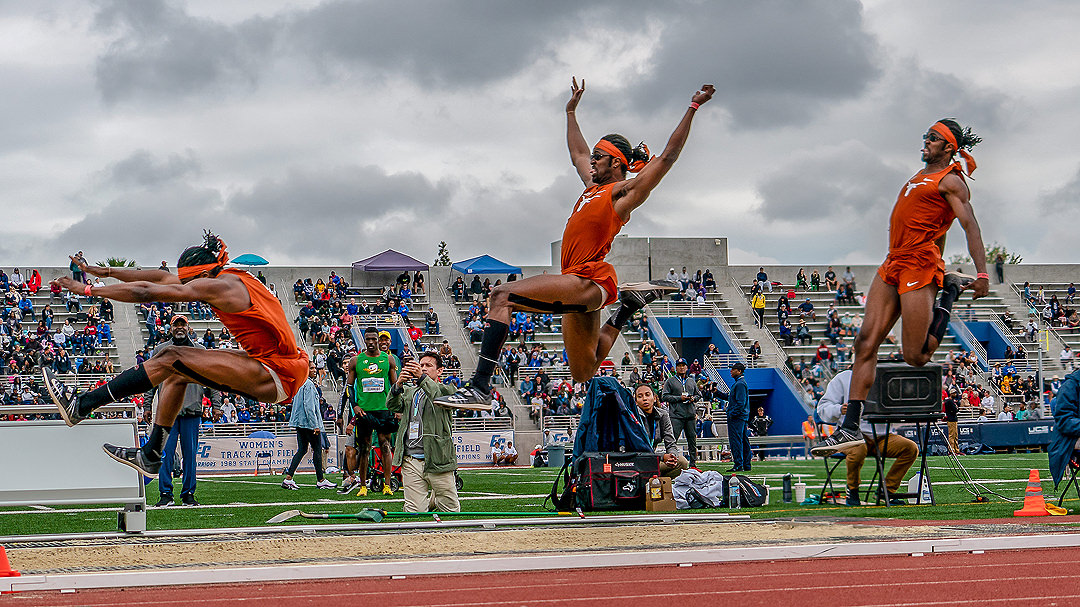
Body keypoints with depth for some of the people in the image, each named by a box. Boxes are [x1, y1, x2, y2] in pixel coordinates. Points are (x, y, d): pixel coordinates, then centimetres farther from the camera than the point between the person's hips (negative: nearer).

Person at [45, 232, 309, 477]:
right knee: (176, 371, 16)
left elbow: (145, 292, -10)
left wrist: (88, 290, -1)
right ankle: (150, 456, 21)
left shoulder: (217, 286, -12)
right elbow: (163, 278, 21)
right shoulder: (232, 279, 14)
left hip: (276, 377, -10)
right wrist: (105, 272, 22)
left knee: (171, 359, -10)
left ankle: (80, 406, -7)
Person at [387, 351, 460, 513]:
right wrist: (398, 384, -18)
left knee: (451, 511, 6)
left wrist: (422, 378, -29)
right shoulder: (409, 392, 19)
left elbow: (439, 396, -16)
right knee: (415, 514, -3)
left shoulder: (446, 389, 7)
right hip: (411, 461, 2)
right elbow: (392, 406, 1)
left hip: (437, 461, -2)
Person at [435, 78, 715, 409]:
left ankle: (480, 385, -35)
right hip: (580, 287, 10)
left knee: (502, 295, -25)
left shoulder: (625, 191, -1)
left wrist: (692, 108, -8)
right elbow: (577, 152, 40)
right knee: (583, 374, 18)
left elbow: (668, 156, -7)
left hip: (590, 283, -10)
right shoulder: (595, 185, 22)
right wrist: (571, 111, 47)